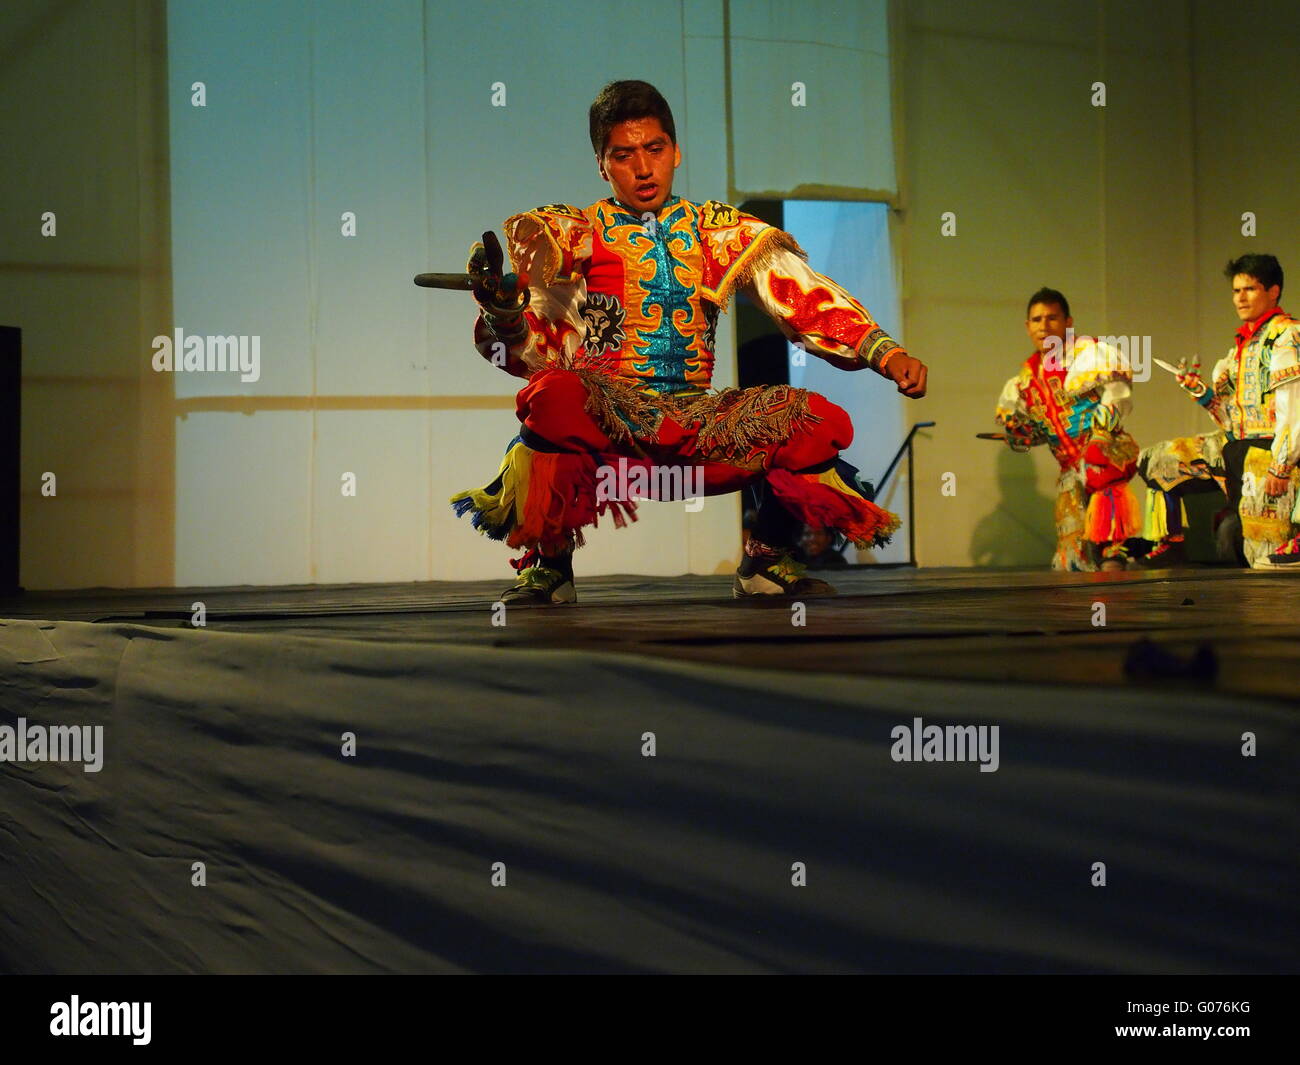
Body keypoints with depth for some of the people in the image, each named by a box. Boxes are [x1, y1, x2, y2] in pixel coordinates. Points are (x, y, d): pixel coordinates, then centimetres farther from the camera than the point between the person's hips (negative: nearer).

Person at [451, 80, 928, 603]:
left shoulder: (721, 233, 14)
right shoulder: (571, 235, 8)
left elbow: (809, 299, 4)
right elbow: (534, 350, -2)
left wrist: (886, 353, -11)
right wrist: (501, 311, -25)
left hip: (697, 421, 2)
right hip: (605, 419, -2)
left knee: (825, 422, -18)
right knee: (552, 396, -36)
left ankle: (765, 560, 6)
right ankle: (547, 565, -12)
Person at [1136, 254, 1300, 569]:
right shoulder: (1243, 343, 18)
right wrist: (1201, 392, 1)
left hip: (1268, 451, -9)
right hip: (1234, 446, 9)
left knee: (1265, 561, -14)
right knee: (1153, 460, 7)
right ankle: (1168, 548, 11)